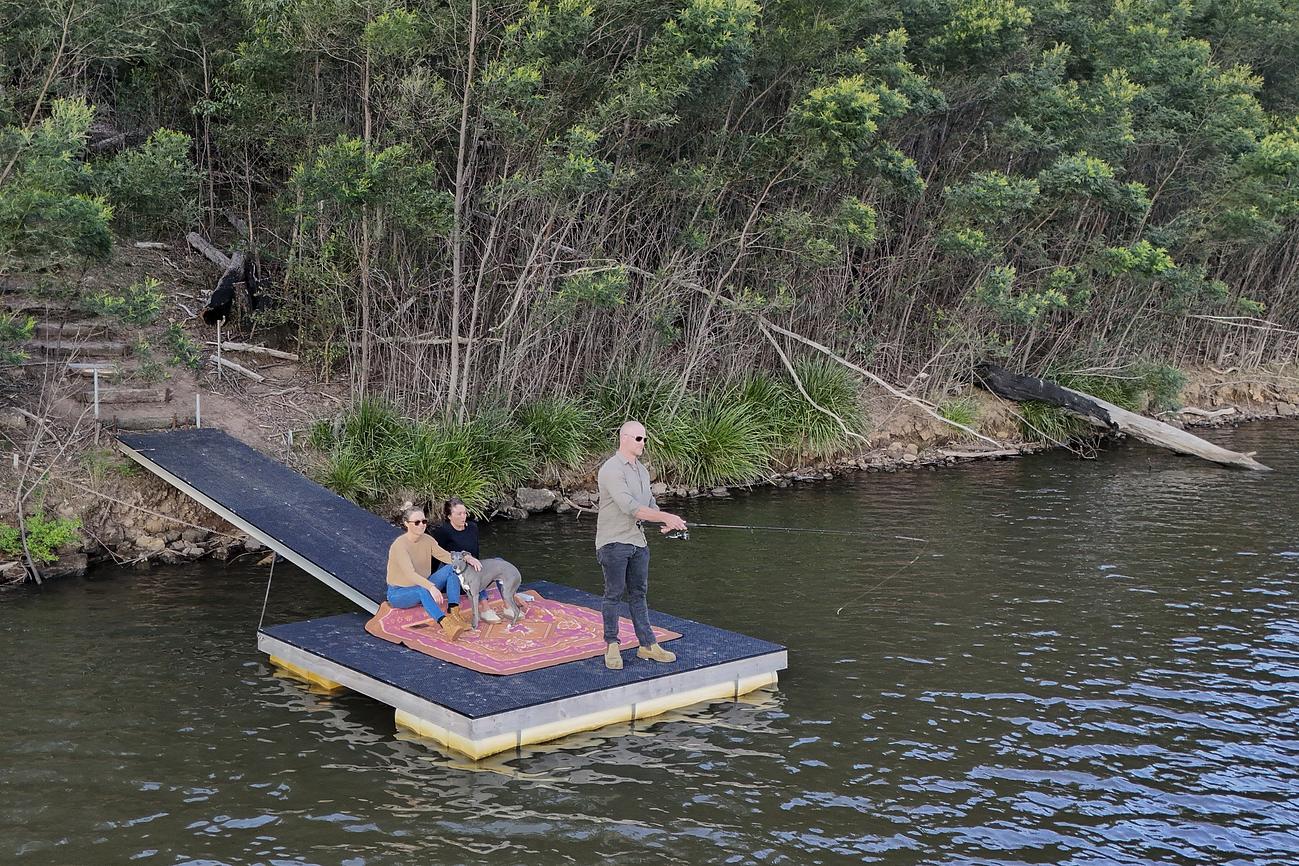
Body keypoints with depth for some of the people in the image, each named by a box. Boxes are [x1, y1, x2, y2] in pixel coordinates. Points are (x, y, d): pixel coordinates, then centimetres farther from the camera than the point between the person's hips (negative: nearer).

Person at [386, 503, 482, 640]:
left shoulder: (427, 540, -2)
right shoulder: (400, 545, -24)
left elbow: (446, 556, -11)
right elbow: (410, 573, -38)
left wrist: (466, 558, -31)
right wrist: (431, 587, -53)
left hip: (422, 586, 7)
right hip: (399, 593, -7)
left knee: (451, 569, -14)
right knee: (423, 590, -40)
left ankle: (453, 613, -28)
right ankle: (447, 625, -57)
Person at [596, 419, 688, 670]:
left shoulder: (641, 469, 13)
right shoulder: (612, 469, -16)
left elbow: (649, 503, 18)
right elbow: (629, 506, -26)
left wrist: (667, 522, -2)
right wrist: (665, 516, -29)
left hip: (638, 541, 8)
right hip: (613, 543, -8)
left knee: (638, 594, 12)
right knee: (614, 595, 1)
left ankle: (647, 645, 17)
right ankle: (611, 646, 12)